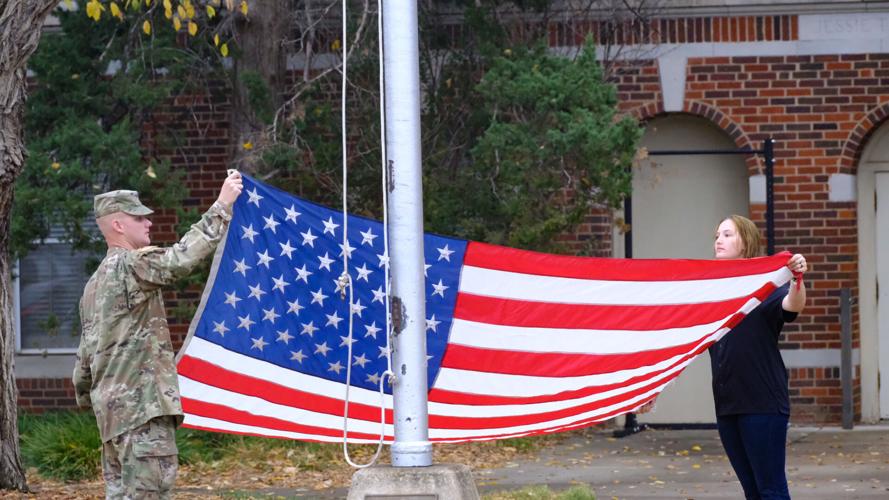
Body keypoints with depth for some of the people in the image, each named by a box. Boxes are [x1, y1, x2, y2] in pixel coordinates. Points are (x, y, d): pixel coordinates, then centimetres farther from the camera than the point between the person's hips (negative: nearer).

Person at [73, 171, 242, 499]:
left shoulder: (96, 282, 19)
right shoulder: (130, 265, -11)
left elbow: (86, 353, 23)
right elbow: (183, 257, -25)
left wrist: (85, 395, 31)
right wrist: (223, 204, -20)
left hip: (113, 404, 10)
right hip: (141, 402, -10)